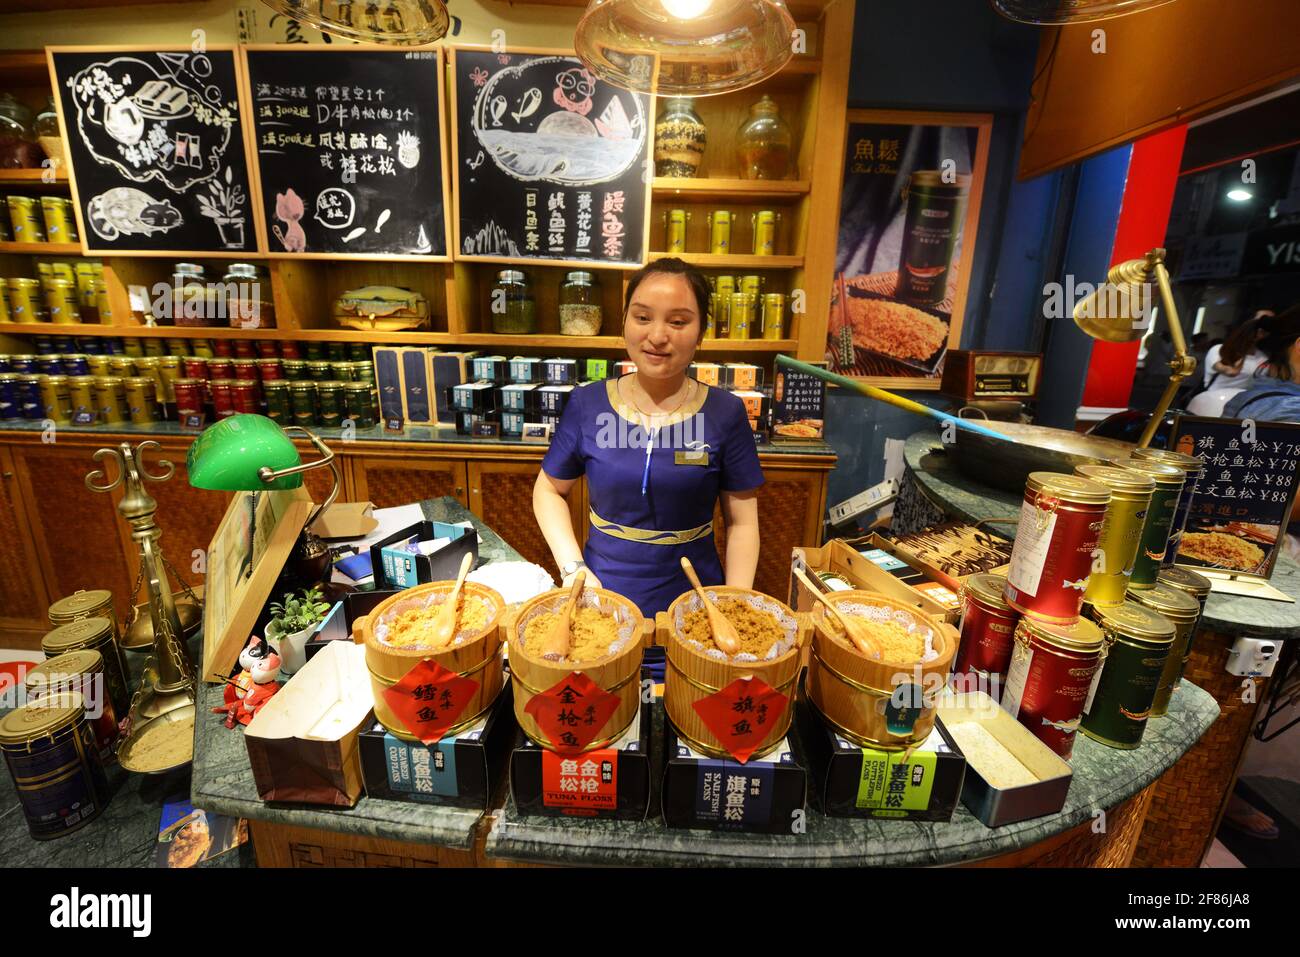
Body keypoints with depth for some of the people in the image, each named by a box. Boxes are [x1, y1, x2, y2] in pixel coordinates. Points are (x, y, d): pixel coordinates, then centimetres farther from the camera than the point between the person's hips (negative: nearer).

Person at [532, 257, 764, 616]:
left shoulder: (725, 413, -9)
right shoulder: (586, 404, -8)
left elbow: (742, 522, -3)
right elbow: (549, 490, 4)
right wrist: (573, 568, -8)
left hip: (693, 600, 0)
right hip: (601, 592, 1)